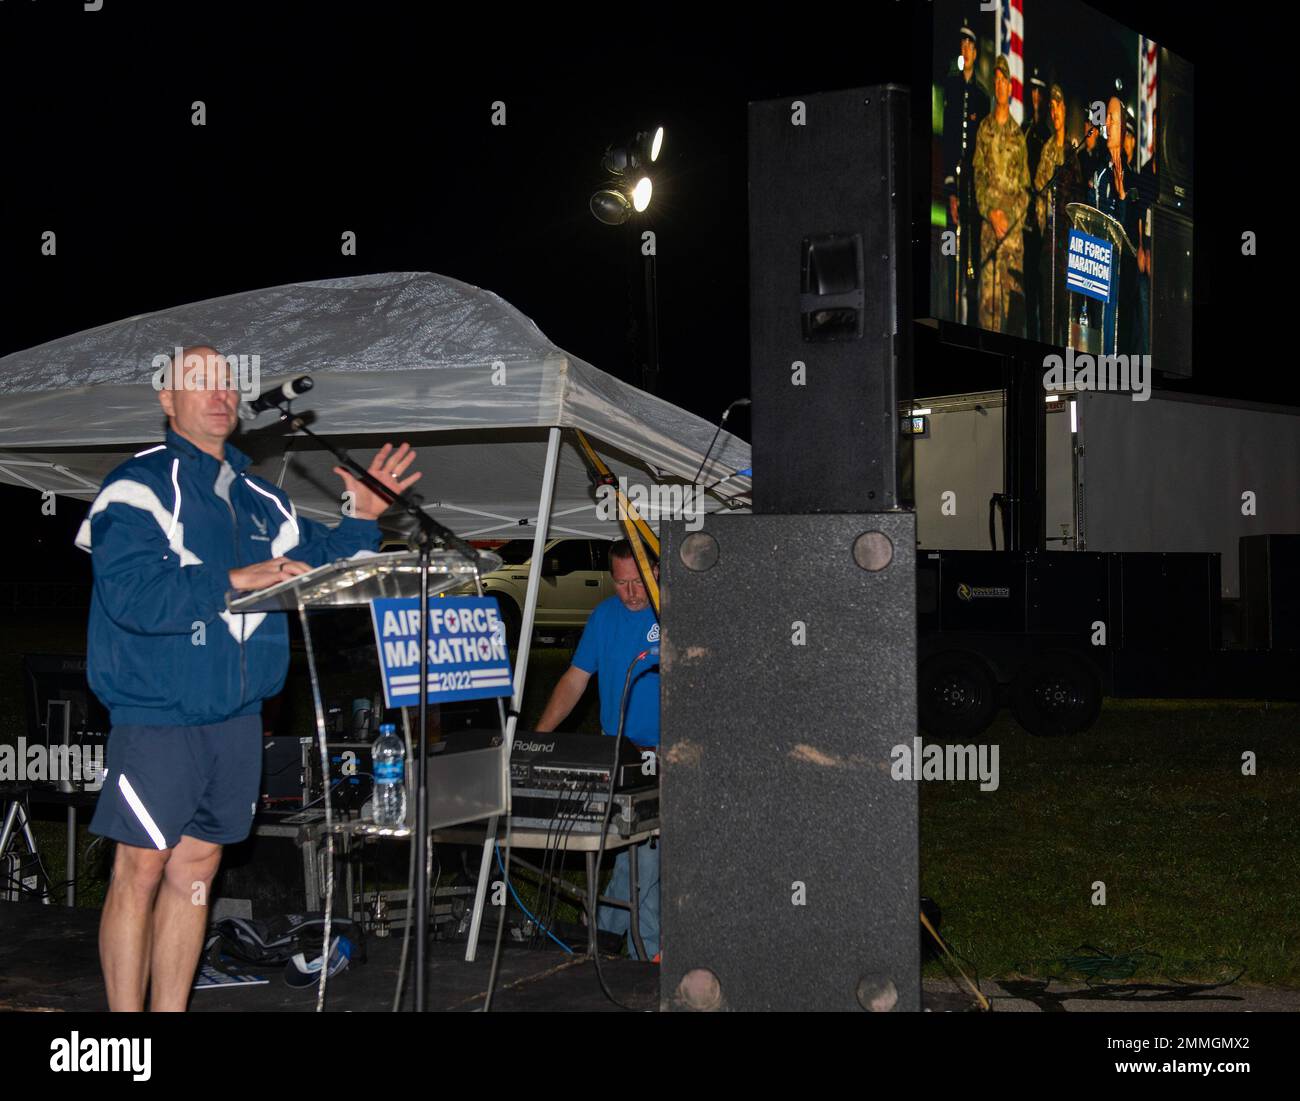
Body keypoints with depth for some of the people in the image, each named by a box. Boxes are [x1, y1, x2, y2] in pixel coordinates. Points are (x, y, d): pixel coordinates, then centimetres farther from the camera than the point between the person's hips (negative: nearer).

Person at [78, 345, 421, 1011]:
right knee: (141, 868, -4)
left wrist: (360, 522, 6)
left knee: (196, 867, 11)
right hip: (157, 715, -6)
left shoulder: (260, 500, 15)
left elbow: (316, 570, 22)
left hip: (236, 718, 7)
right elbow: (128, 593, -20)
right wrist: (235, 580, -23)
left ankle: (170, 1008, 20)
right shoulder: (141, 487, -7)